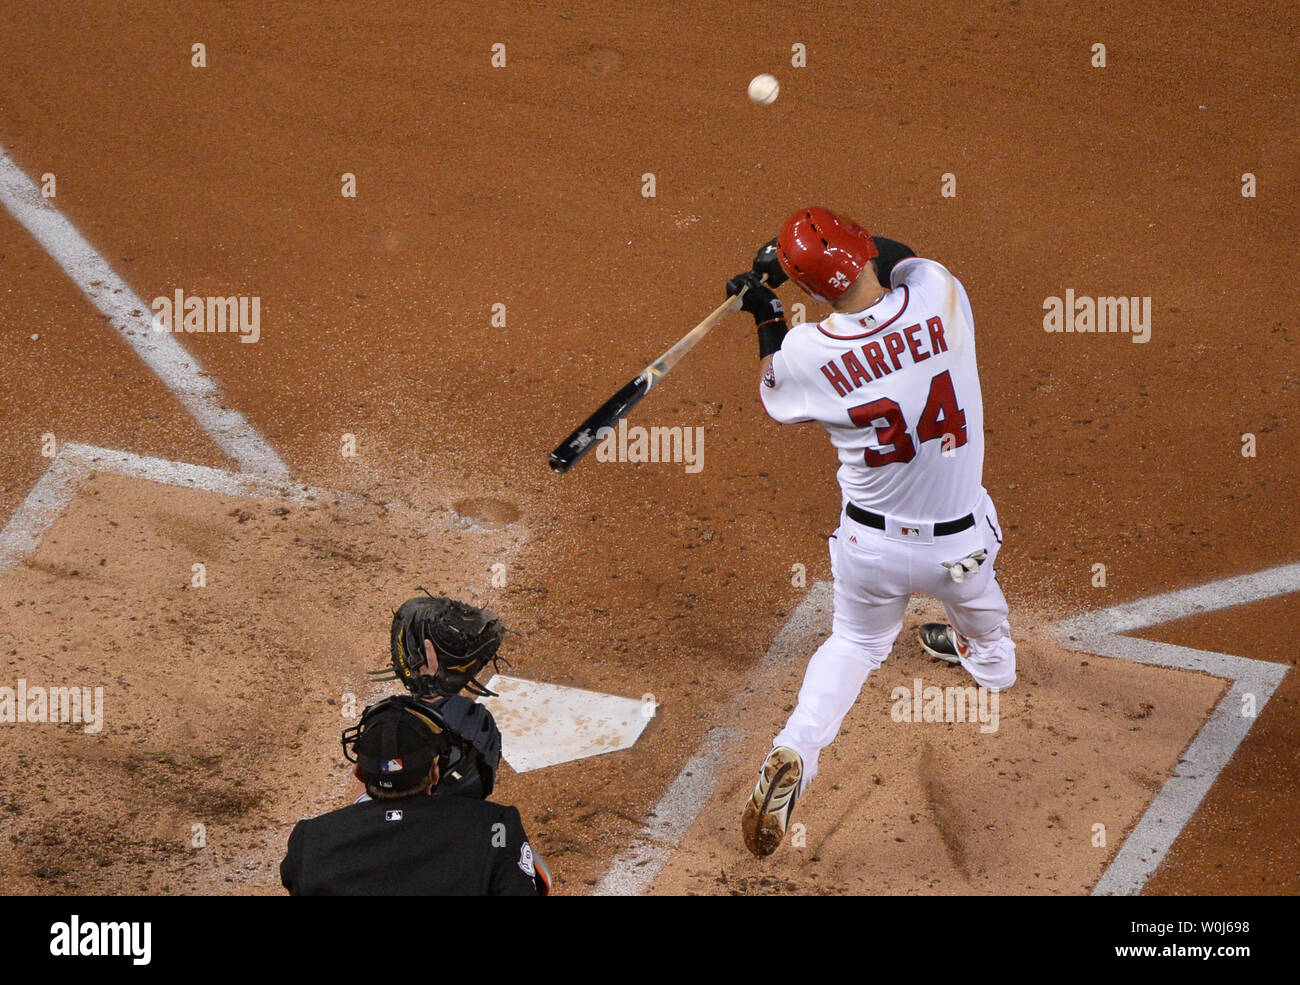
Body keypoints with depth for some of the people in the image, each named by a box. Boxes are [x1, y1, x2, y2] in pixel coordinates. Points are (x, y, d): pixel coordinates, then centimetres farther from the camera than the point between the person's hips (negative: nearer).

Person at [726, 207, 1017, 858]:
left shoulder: (807, 355, -20)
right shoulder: (941, 298, -22)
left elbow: (776, 398, 6)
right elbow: (902, 257, 5)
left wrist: (768, 319, 15)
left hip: (872, 547, 0)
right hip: (960, 545, 0)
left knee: (855, 643, 27)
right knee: (977, 607, 35)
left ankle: (794, 750, 8)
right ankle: (987, 659, 66)